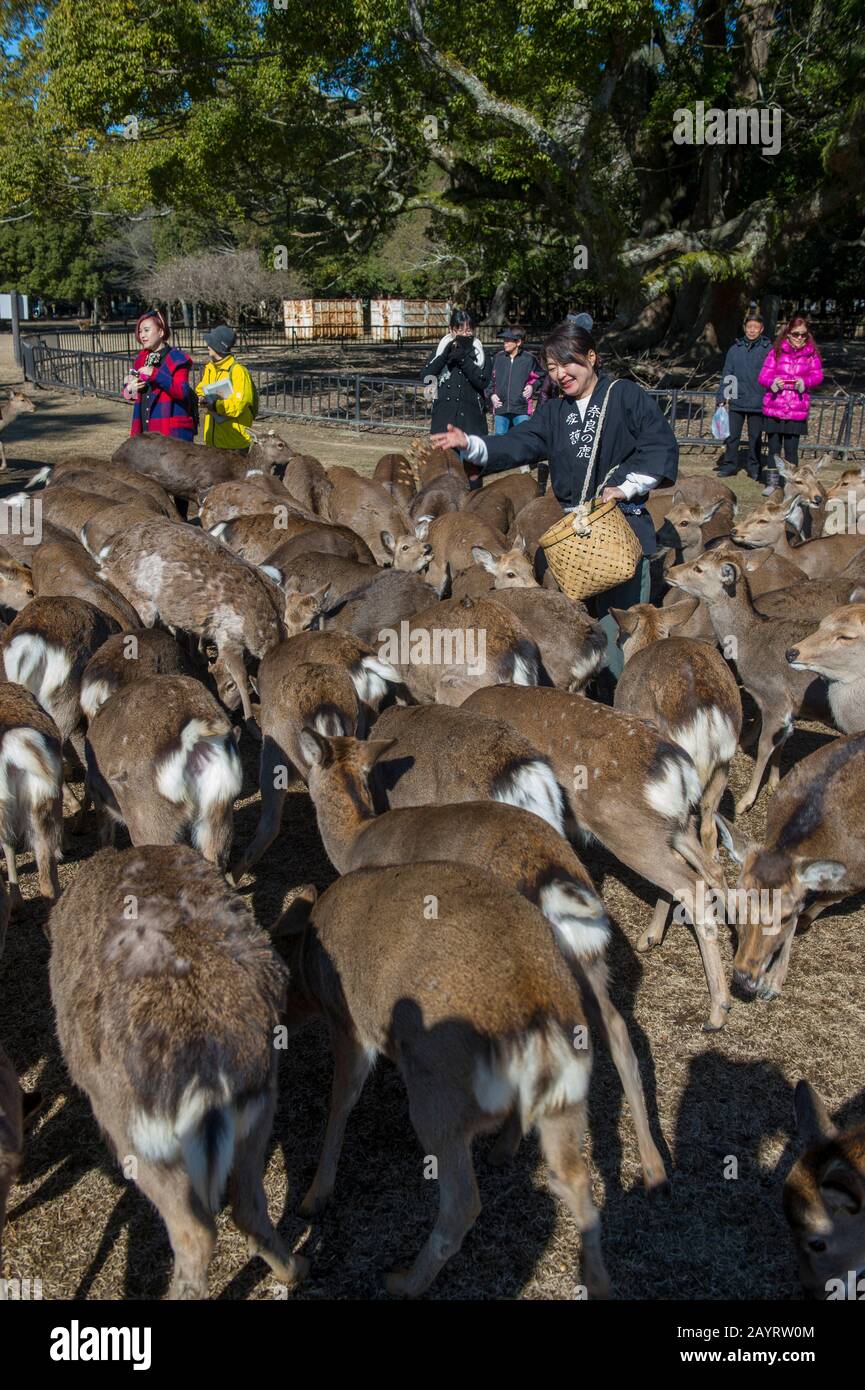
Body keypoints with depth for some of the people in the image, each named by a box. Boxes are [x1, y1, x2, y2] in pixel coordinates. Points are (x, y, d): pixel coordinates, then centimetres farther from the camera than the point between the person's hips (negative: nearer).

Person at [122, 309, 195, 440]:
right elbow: (128, 393, 23)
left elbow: (183, 392, -16)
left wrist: (156, 374, -21)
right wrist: (130, 390, -2)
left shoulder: (176, 359, -4)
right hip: (145, 430, 6)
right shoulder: (141, 359, 16)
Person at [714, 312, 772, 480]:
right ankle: (730, 465, 18)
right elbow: (727, 375, 5)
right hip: (736, 401, 2)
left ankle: (754, 468, 19)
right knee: (732, 435, 5)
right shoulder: (735, 348, 3)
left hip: (758, 402, -2)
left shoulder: (768, 349, -3)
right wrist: (721, 397, 1)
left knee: (755, 437, 8)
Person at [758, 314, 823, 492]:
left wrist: (805, 382, -19)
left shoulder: (811, 353, 5)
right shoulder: (776, 351, 1)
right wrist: (772, 382, -22)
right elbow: (763, 375, -1)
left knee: (791, 449, 3)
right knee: (774, 447, 6)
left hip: (798, 410, 0)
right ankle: (772, 481, 17)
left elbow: (817, 374, 1)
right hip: (774, 407, 0)